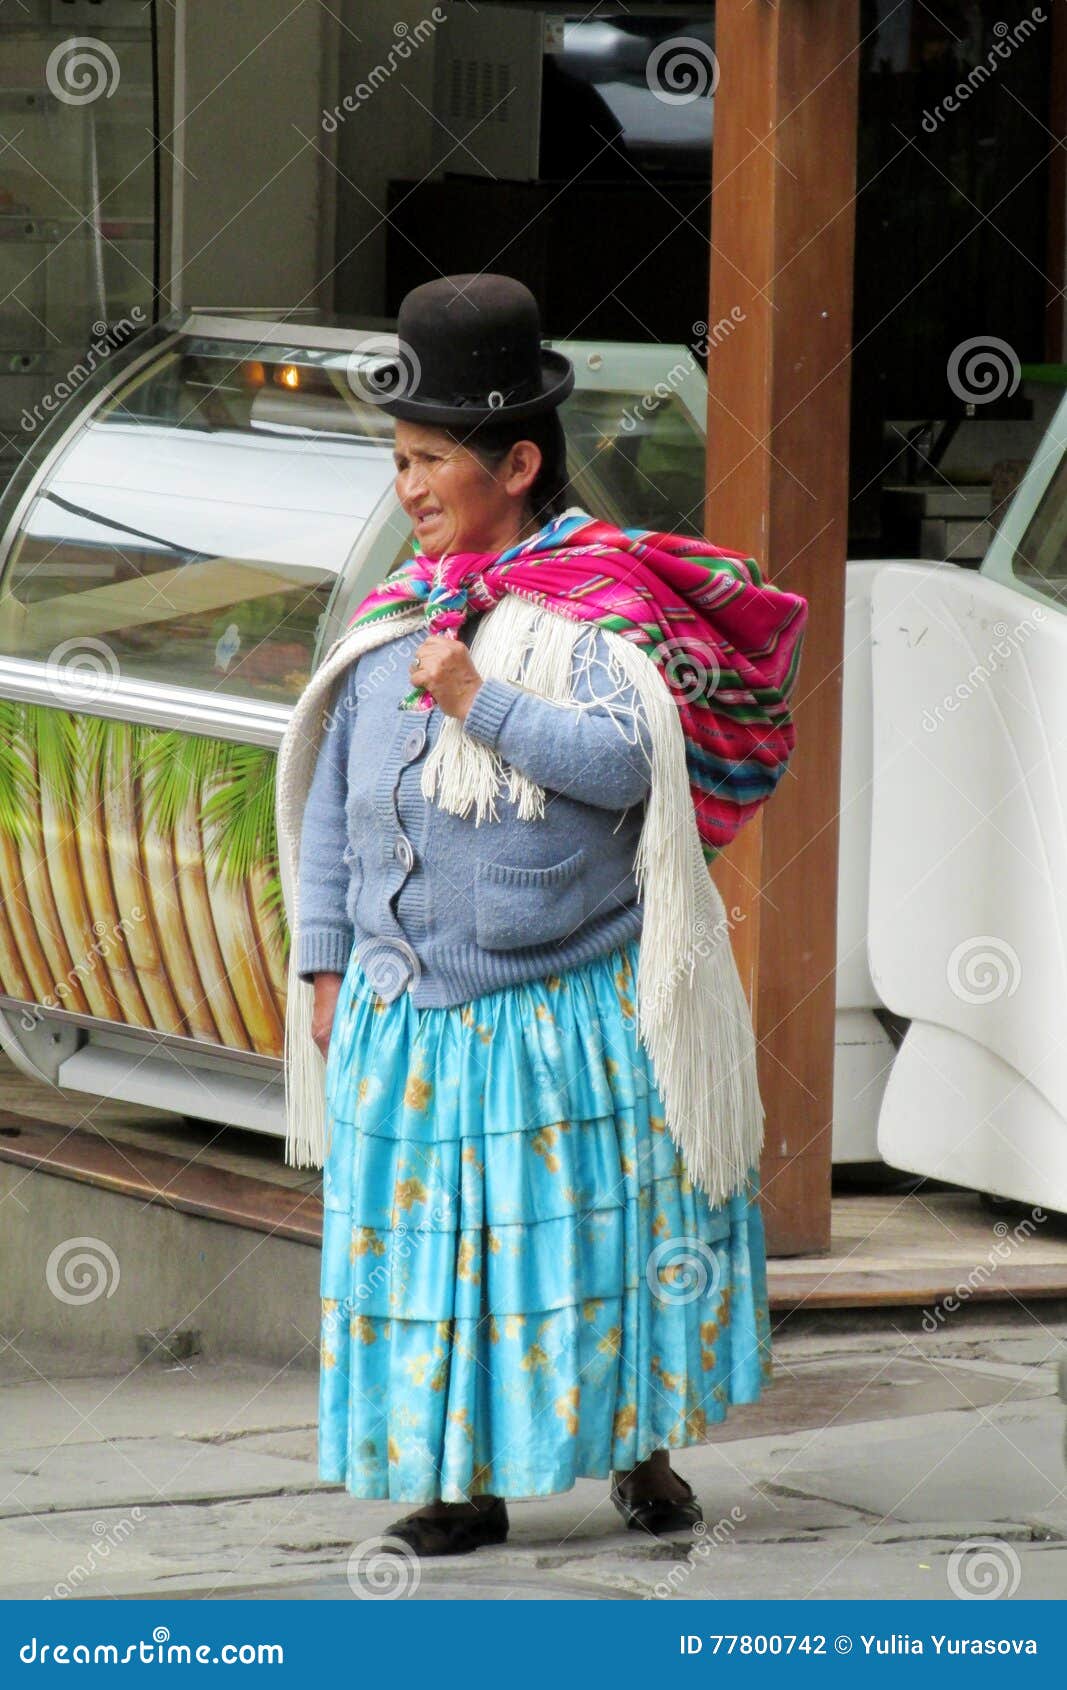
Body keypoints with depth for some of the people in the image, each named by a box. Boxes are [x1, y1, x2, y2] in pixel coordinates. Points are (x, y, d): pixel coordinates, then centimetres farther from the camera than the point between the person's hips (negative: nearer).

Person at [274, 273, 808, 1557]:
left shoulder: (594, 608, -8)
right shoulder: (394, 620, 7)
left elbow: (627, 762, -22)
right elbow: (333, 797, 13)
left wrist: (484, 704, -24)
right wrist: (325, 962, 10)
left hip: (571, 1005, -5)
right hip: (407, 1008, 5)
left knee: (602, 1223, 4)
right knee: (428, 1238, 5)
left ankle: (641, 1448, 21)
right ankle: (464, 1482, 13)